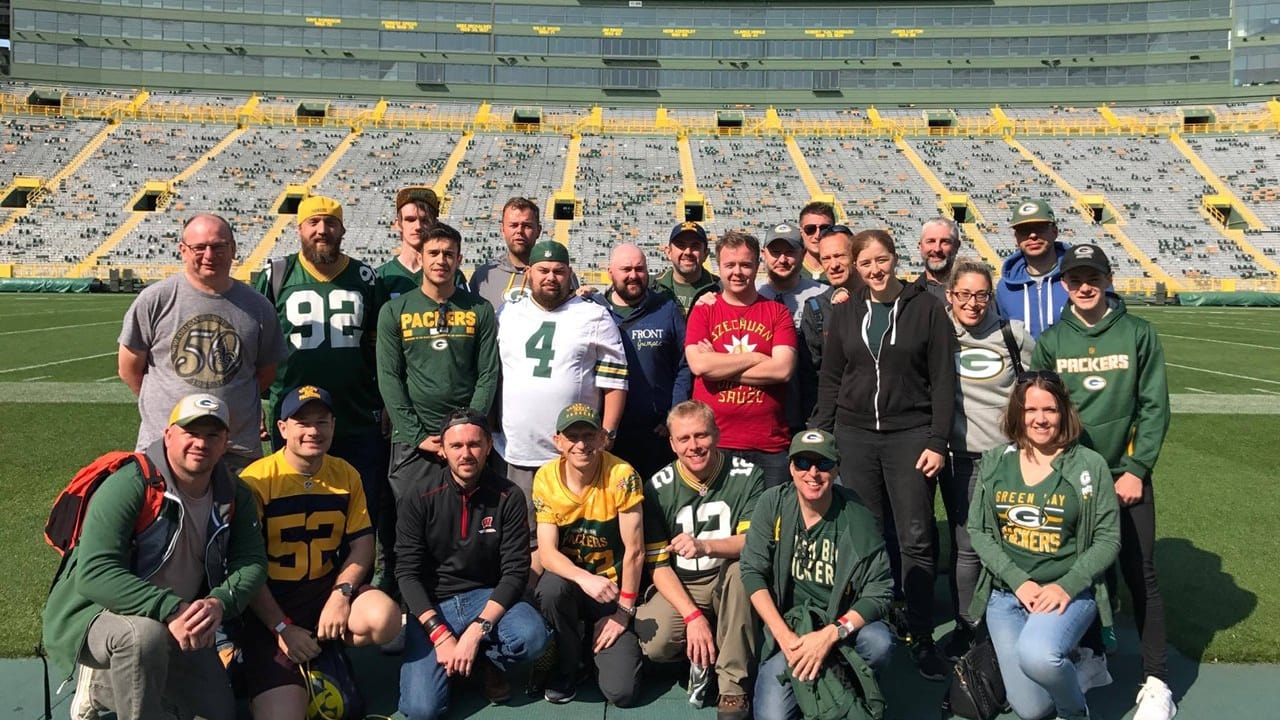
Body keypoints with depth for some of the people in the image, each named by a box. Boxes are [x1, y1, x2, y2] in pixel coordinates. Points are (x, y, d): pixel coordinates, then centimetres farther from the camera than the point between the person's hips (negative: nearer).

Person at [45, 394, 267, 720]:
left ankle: (102, 688, 25)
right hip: (95, 613, -6)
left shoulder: (233, 496, -5)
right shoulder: (129, 486, -24)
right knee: (145, 634, -40)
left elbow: (252, 561, -10)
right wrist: (170, 609, -41)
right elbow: (94, 574, -32)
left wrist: (220, 602, -32)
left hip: (177, 623, 7)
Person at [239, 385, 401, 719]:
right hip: (269, 602, -4)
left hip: (326, 588, 4)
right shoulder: (256, 479, -12)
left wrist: (342, 592, -15)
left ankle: (314, 649, 1)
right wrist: (282, 628, -14)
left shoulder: (346, 475, 3)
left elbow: (362, 542, 3)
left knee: (385, 617, -27)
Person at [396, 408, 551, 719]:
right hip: (432, 604, 0)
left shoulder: (509, 497, -7)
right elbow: (408, 573, -9)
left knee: (533, 635, -32)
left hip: (487, 597, 1)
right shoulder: (419, 500, -8)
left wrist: (476, 631, -23)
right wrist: (440, 634, -21)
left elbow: (515, 572, -10)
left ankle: (487, 661, 4)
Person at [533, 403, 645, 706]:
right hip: (569, 578, 2)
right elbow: (547, 552, -16)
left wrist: (624, 611, -12)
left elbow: (635, 550, -15)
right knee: (551, 587, -36)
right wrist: (584, 578, -36)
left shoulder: (622, 476, -20)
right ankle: (566, 666, -6)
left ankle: (594, 638, 19)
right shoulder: (545, 479, -12)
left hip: (612, 585, -2)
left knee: (621, 692, -15)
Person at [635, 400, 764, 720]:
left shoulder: (746, 475, -10)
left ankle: (733, 685, -23)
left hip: (730, 584, 0)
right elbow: (658, 565, -8)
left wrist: (705, 546, -36)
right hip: (680, 587, 0)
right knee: (654, 643, -29)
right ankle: (702, 653, 7)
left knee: (743, 566, -35)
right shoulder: (659, 487, -7)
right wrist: (693, 616, -21)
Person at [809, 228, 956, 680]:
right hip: (854, 437, 3)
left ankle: (921, 639, 9)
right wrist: (820, 438, 6)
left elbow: (943, 380, -2)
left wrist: (937, 442, -7)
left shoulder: (926, 308, 0)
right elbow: (830, 380, 12)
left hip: (910, 436, -2)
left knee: (915, 540, -1)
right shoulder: (844, 313, 10)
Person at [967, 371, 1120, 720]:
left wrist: (1067, 587, -18)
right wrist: (1019, 582, -12)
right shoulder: (994, 462, 2)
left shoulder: (1090, 465, -4)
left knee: (1037, 656, -34)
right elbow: (977, 530, 1)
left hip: (1068, 593, -3)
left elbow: (1108, 538, -4)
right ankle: (1061, 664, 32)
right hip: (1006, 593, 3)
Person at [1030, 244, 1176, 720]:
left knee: (1140, 575, 1)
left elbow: (1154, 407, -2)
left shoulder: (1138, 334, -1)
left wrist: (1137, 469, -8)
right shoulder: (1050, 342, 2)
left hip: (1126, 475, -1)